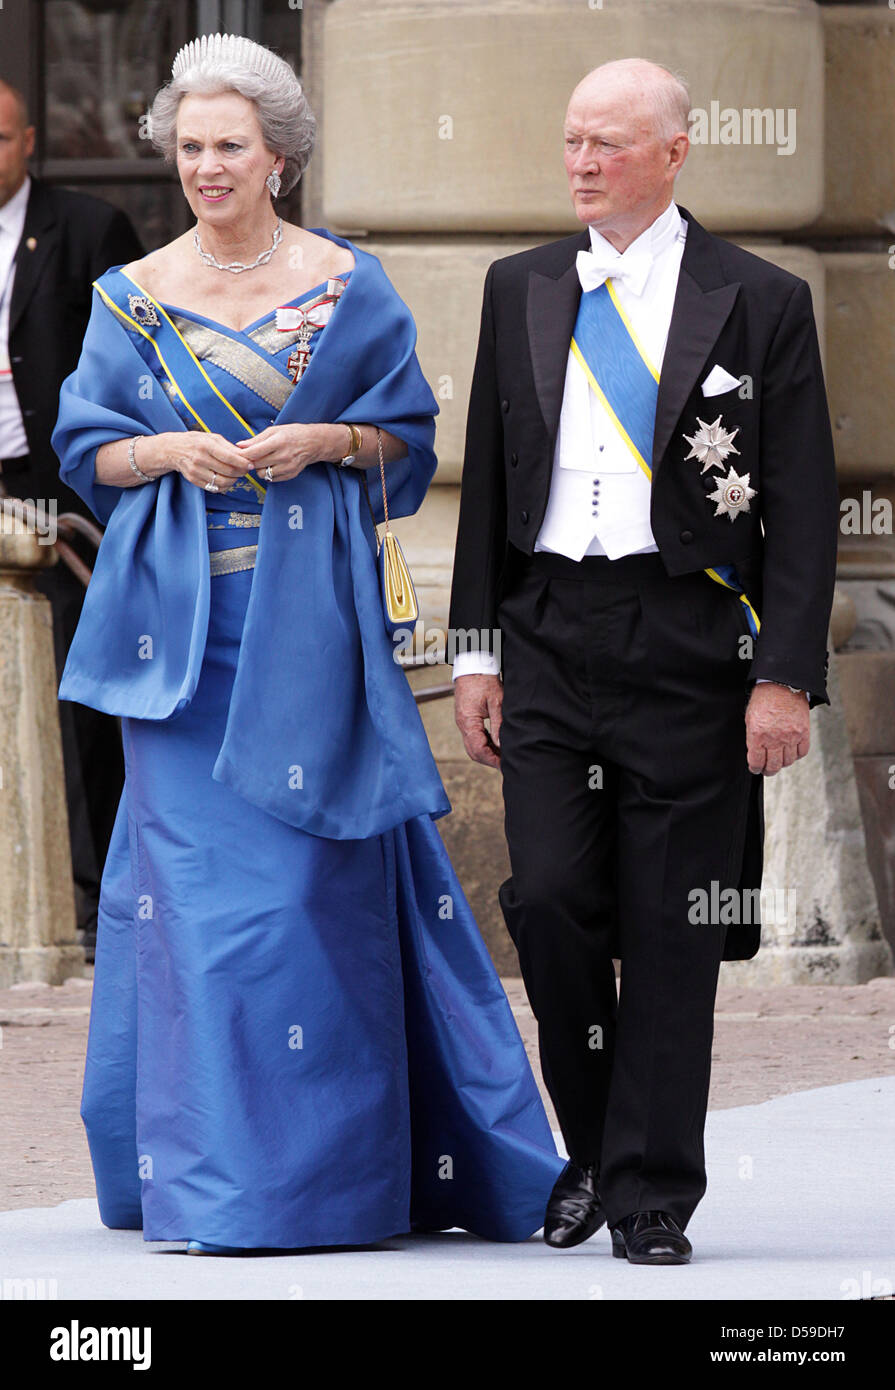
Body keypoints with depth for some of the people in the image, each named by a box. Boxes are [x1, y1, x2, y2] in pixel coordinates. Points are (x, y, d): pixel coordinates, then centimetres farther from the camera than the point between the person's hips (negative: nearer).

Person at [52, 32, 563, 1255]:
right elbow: (85, 444, 9)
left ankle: (335, 1165, 4)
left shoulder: (349, 286, 4)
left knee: (318, 869, -3)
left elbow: (409, 433, 8)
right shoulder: (133, 295, 7)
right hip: (181, 615, 1)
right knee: (195, 868, -2)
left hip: (309, 614, -1)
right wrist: (170, 451, -10)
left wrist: (330, 441, -12)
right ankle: (216, 1174, 3)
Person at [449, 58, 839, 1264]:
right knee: (549, 897, -7)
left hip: (685, 642, -3)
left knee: (670, 931, 0)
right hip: (548, 633, 3)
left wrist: (785, 677, -9)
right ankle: (595, 1145, 13)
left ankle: (652, 1194, 9)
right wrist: (477, 651, 8)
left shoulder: (759, 304, 0)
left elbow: (804, 510, -1)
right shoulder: (522, 291, 11)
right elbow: (488, 479, 14)